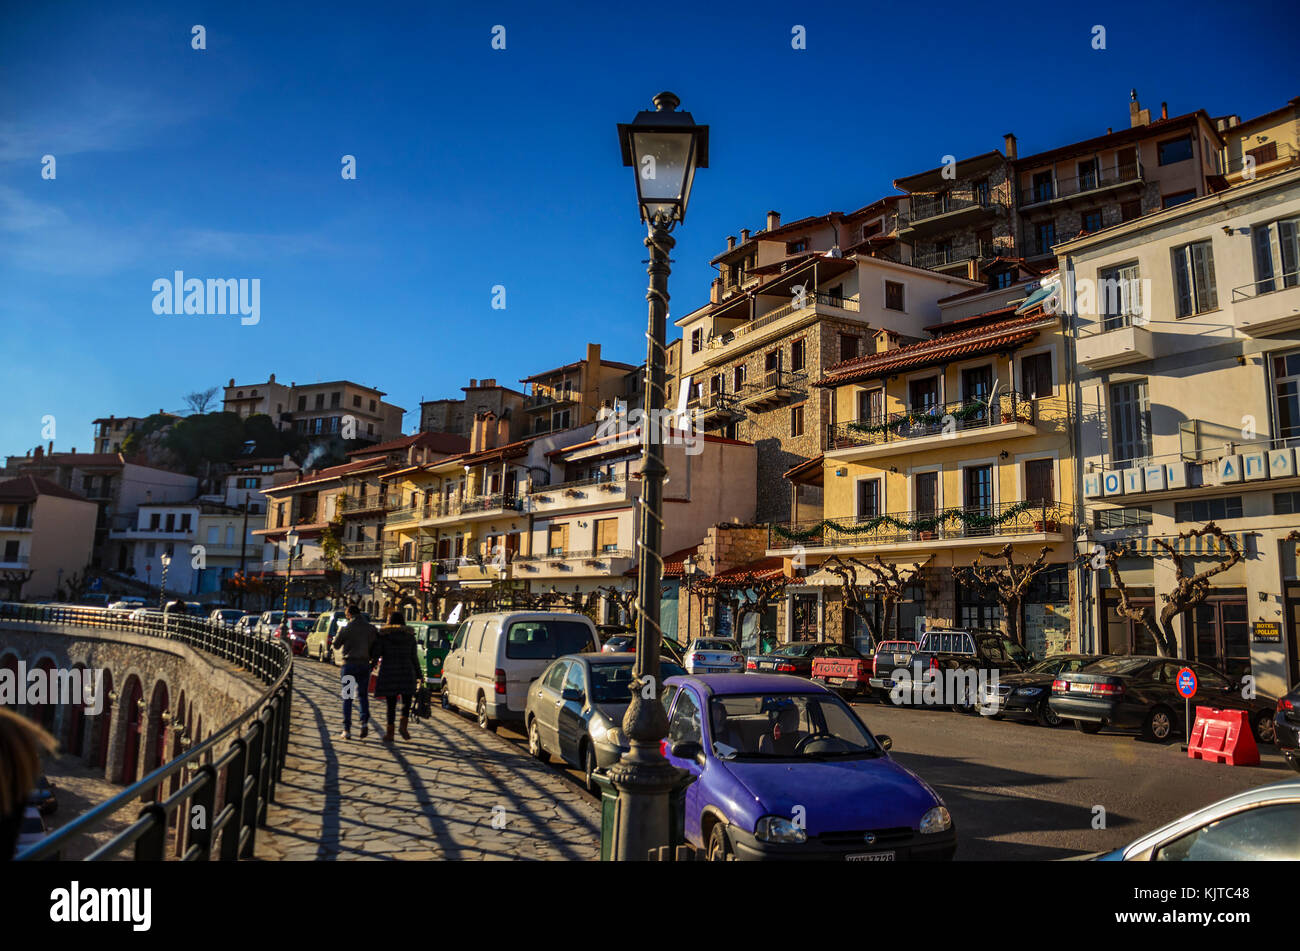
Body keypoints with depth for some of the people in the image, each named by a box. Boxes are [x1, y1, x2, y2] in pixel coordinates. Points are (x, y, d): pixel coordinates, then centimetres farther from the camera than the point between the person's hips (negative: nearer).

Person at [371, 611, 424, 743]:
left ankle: (390, 733, 5)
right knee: (406, 701, 11)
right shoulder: (410, 635, 5)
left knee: (391, 704, 6)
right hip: (406, 672, 1)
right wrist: (419, 675, 9)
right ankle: (403, 725, -10)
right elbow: (414, 657, 4)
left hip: (388, 673, 0)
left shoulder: (383, 635, 0)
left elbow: (375, 654, -4)